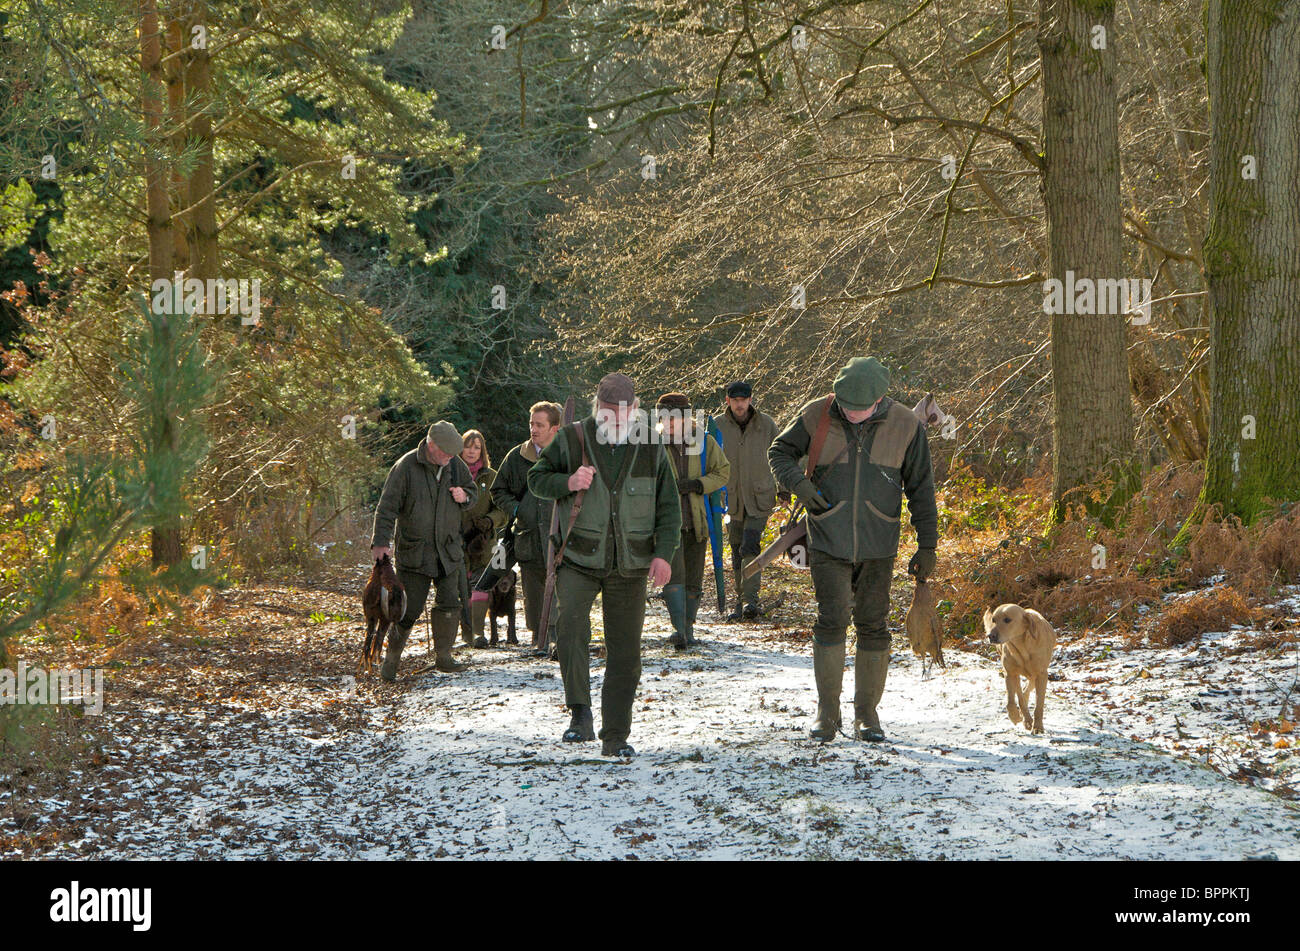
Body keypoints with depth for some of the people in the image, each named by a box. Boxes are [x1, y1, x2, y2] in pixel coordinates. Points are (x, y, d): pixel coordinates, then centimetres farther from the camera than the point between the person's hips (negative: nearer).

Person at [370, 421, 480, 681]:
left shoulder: (456, 465, 4)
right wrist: (380, 542, -20)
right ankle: (391, 658, 9)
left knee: (449, 605, 1)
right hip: (413, 552, -5)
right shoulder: (405, 467, -12)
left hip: (448, 552, 5)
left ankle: (443, 655, 15)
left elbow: (473, 491, 20)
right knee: (408, 608, -5)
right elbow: (387, 507, -12)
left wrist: (464, 496, -5)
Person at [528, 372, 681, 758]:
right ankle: (580, 712, -18)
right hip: (579, 560, -2)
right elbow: (537, 479, 7)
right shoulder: (571, 439, -1)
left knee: (625, 653, 4)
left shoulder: (650, 447, 4)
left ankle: (615, 737, 15)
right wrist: (567, 483, -14)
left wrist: (663, 553, -4)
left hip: (629, 566, 2)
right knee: (570, 625, -28)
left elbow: (668, 506, 8)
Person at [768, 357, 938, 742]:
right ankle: (827, 712, 1)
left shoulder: (906, 426, -4)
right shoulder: (817, 415, -4)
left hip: (878, 547, 1)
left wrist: (927, 546, 1)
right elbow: (779, 451, 9)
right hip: (828, 544, -1)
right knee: (831, 621, -9)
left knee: (873, 626, 3)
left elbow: (921, 488, 3)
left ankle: (867, 713, 13)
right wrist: (798, 482, -12)